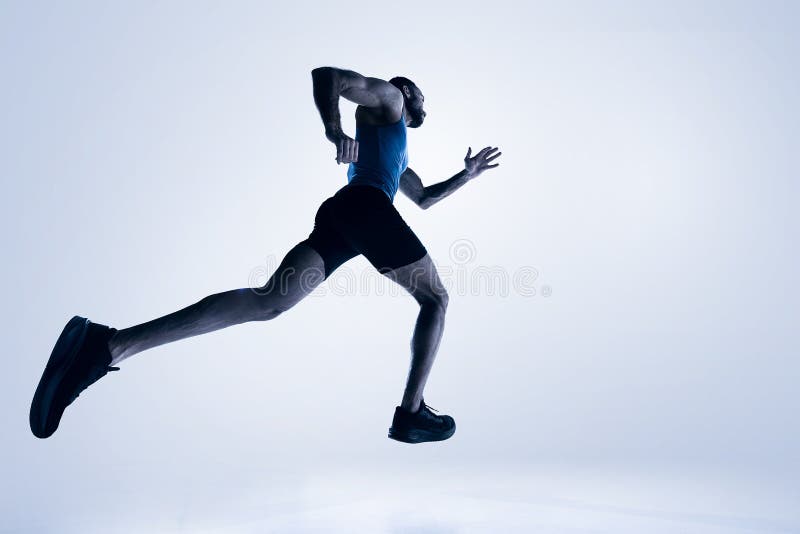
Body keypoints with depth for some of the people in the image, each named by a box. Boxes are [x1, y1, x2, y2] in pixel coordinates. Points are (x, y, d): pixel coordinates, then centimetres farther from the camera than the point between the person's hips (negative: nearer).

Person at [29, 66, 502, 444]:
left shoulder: (400, 154, 43)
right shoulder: (385, 97, 19)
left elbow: (425, 198, 47)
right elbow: (325, 74, 4)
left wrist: (467, 174, 45)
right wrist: (334, 130, -13)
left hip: (338, 215, 7)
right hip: (365, 207, -7)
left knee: (267, 302, -14)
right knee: (436, 299, 6)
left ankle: (111, 343, -26)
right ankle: (412, 413, -5)